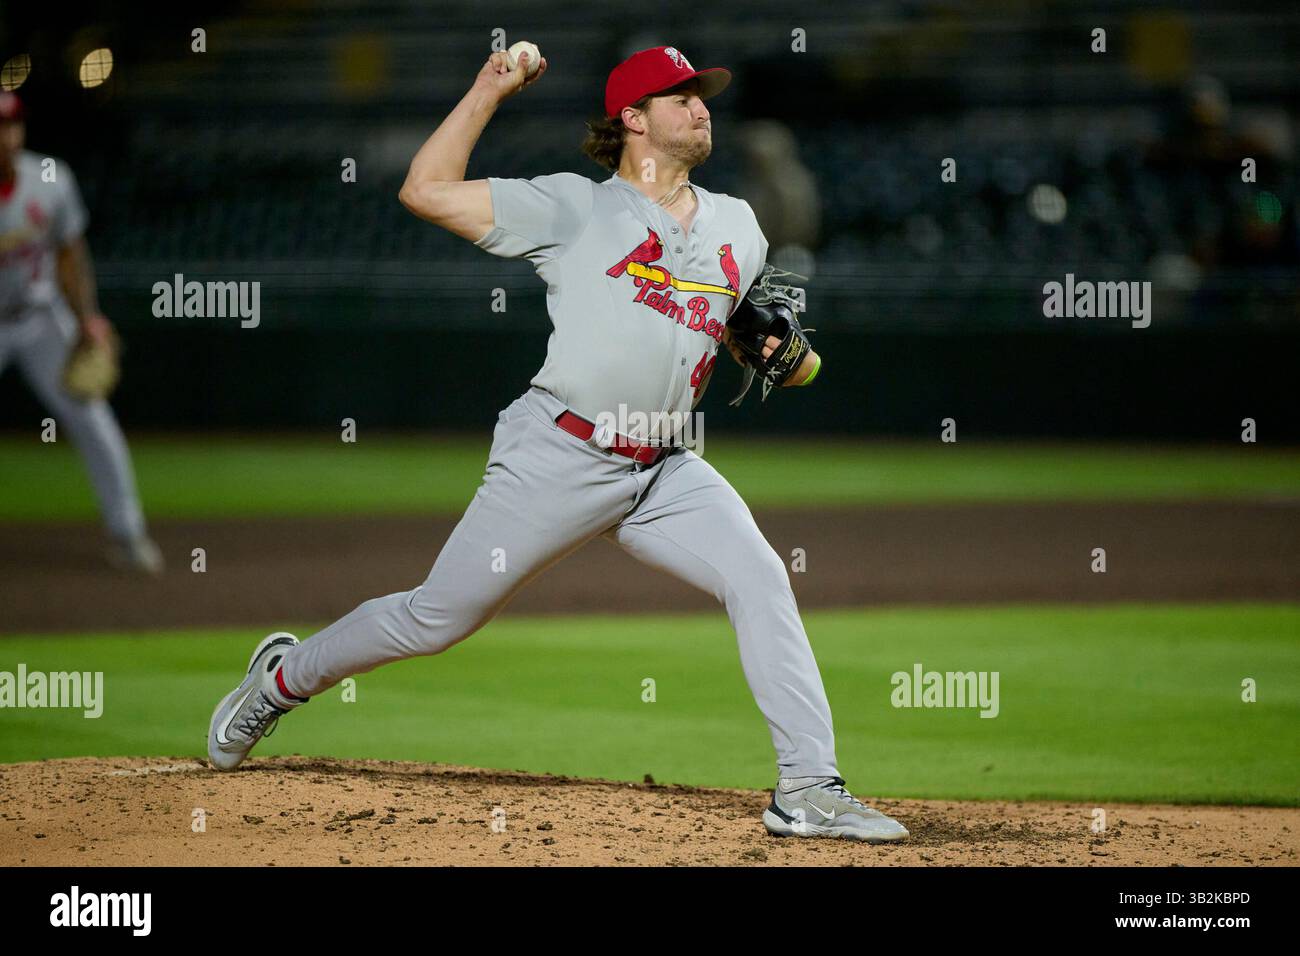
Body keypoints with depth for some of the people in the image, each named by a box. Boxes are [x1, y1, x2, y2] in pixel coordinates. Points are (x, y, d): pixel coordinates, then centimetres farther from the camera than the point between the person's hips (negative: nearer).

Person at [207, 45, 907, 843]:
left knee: (760, 579, -17)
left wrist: (785, 351, 3)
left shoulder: (738, 228, 15)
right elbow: (426, 190, -5)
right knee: (436, 619, 2)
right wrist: (488, 92, -2)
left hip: (665, 471, 4)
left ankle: (809, 789, -17)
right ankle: (283, 680, 26)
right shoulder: (573, 207, -1)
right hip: (559, 459, -4)